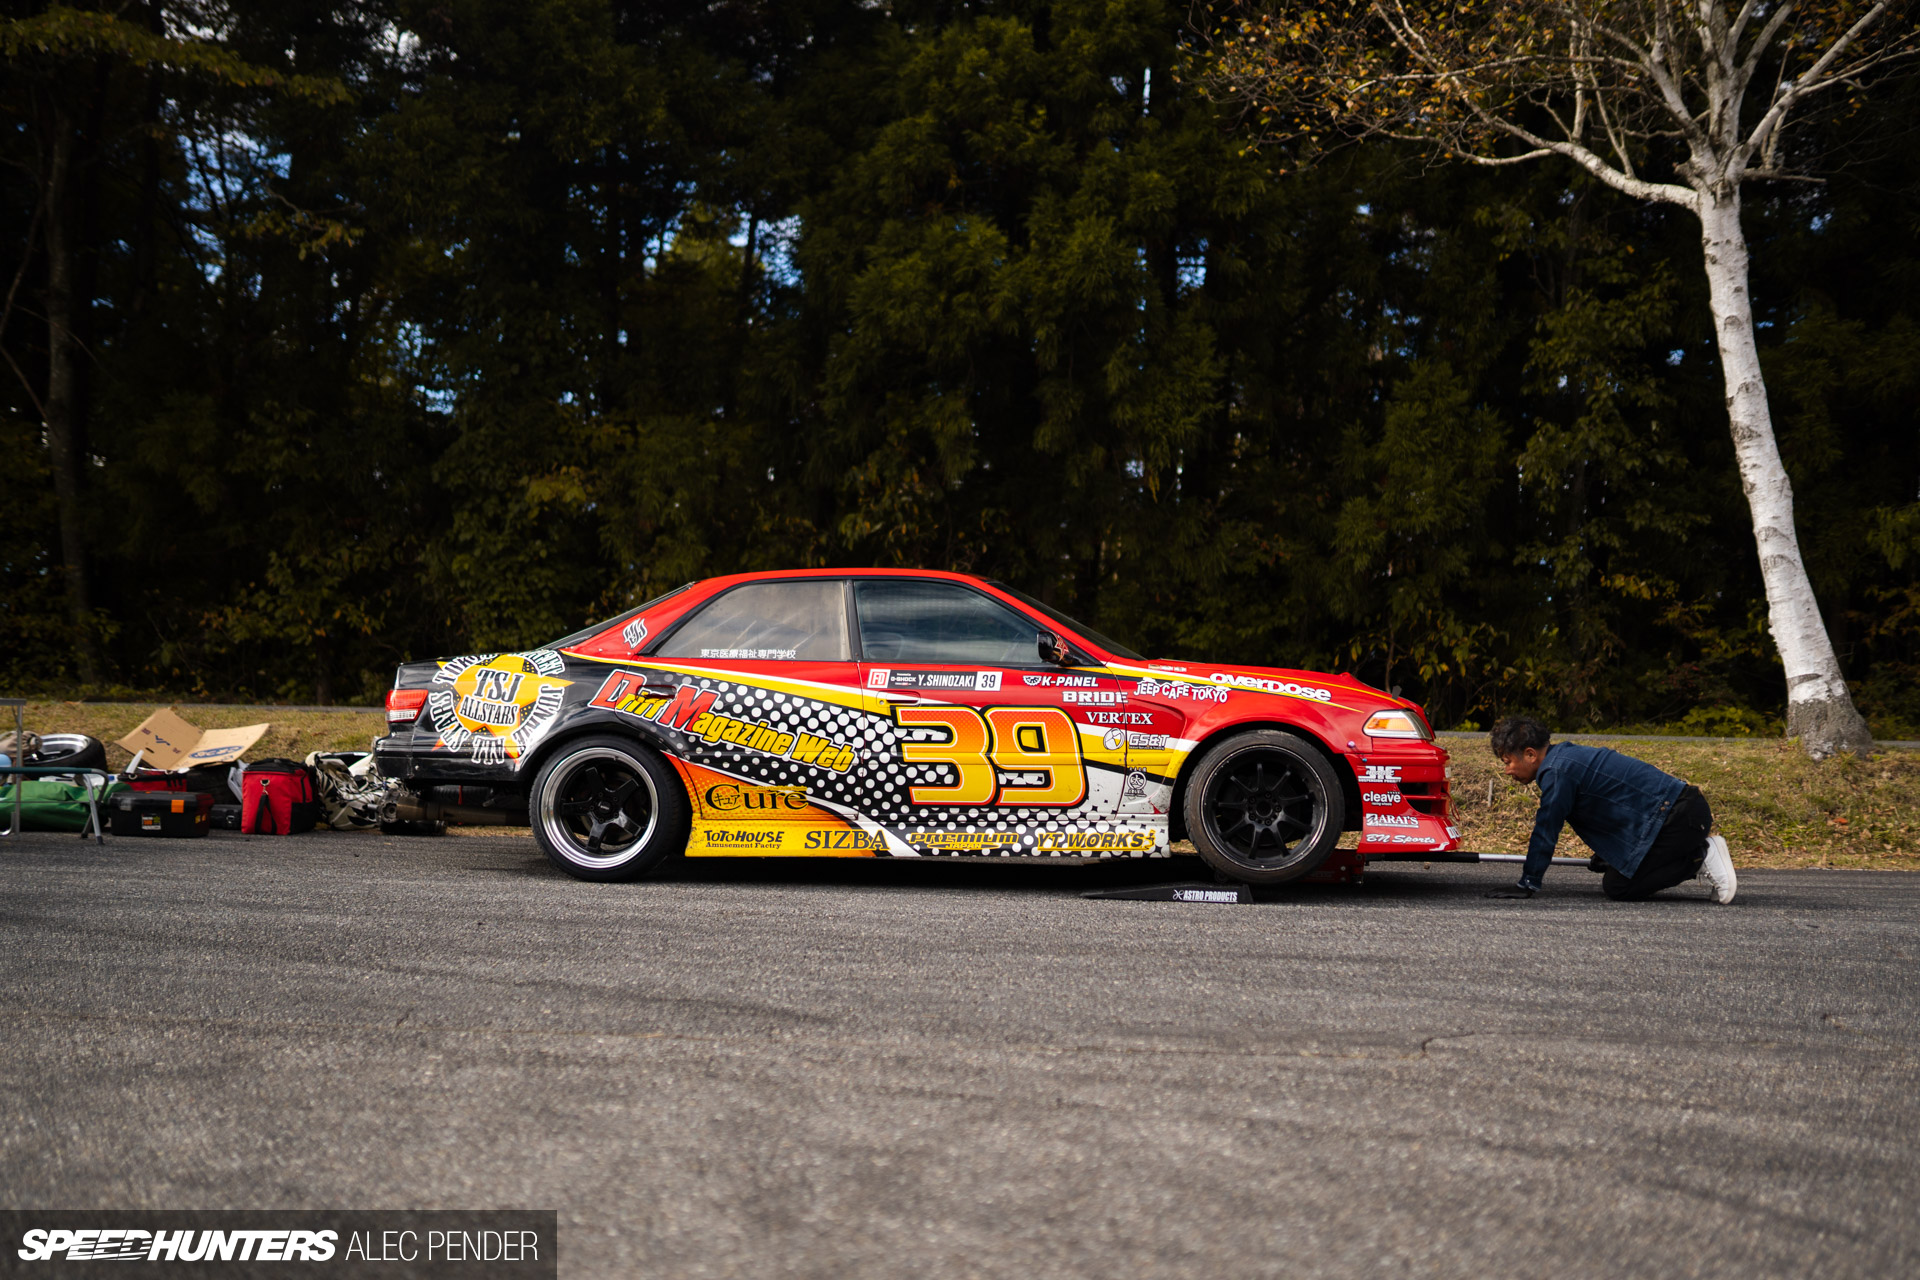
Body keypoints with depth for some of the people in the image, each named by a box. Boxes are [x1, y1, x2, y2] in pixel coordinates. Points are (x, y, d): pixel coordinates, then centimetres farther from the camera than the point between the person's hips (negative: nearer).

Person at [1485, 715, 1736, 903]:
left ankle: (1699, 859, -6)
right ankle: (1701, 852, 12)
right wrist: (1606, 856, 43)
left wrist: (1527, 885, -5)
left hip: (1675, 817, -10)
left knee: (1617, 888, -7)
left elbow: (1546, 831, -12)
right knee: (1611, 878, 13)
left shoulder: (1558, 772, -15)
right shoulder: (1566, 756, 16)